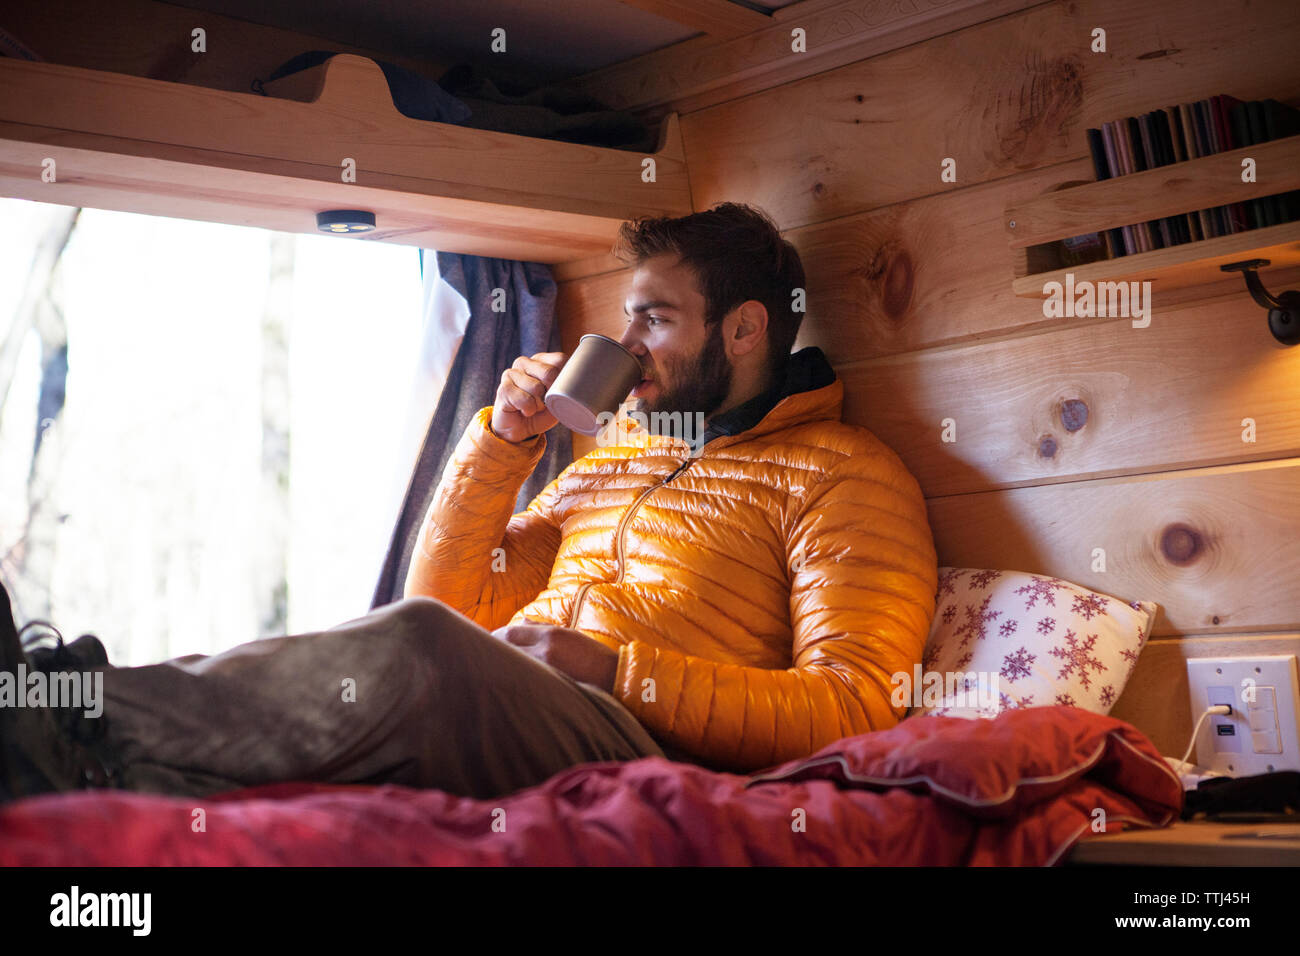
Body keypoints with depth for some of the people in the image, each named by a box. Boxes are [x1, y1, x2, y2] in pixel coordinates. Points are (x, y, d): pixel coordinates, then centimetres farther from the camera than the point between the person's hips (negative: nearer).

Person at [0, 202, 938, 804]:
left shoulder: (845, 473, 8)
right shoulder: (614, 455, 31)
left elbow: (853, 708, -7)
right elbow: (455, 600, 29)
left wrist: (613, 671, -13)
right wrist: (502, 439, 15)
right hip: (489, 722, 7)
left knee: (418, 649, -35)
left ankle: (93, 728, -44)